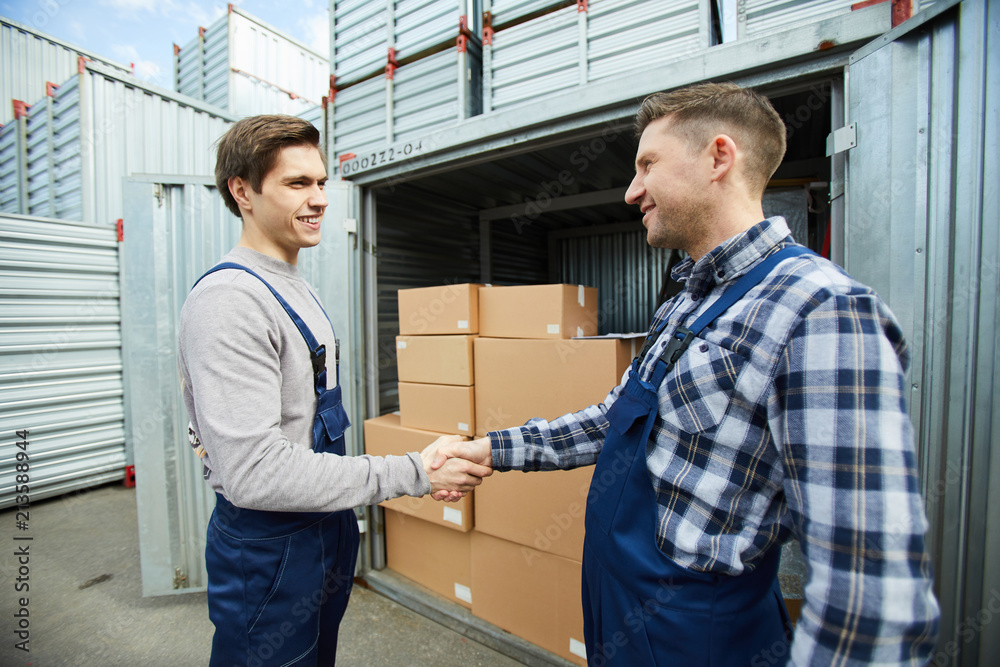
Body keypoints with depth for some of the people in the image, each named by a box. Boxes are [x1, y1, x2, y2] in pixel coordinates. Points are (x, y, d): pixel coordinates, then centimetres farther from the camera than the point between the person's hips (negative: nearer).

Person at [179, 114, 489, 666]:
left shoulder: (297, 289, 8)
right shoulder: (228, 299, -24)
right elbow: (255, 472, -29)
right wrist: (414, 473, -26)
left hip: (324, 526, 9)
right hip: (268, 546, -8)